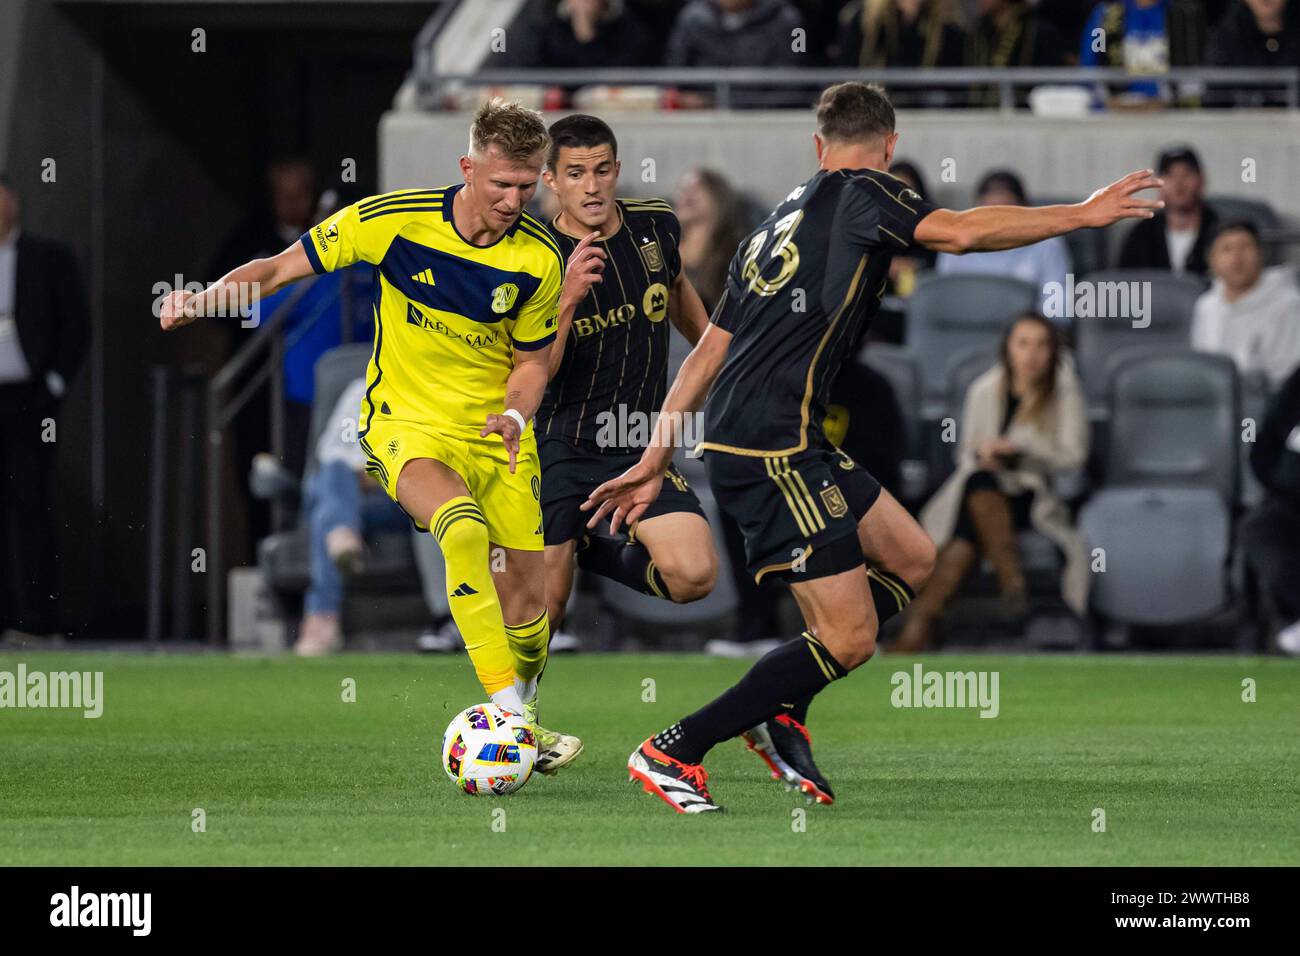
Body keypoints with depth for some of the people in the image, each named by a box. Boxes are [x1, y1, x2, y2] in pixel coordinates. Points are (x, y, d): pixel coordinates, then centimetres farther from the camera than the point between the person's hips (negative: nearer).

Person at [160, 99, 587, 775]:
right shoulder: (392, 219, -15)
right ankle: (508, 709, -32)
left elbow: (532, 360, 5)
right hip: (405, 421, -3)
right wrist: (200, 302, -20)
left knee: (524, 598, -1)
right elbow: (281, 268, -5)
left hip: (497, 436, 3)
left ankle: (521, 724, 29)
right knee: (463, 527, -33)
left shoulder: (539, 259, -9)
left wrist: (515, 415, -16)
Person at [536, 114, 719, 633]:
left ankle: (595, 552, 14)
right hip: (559, 447, -3)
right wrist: (568, 299, -34)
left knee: (694, 574, -17)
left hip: (640, 445, 3)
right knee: (544, 607, -4)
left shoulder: (656, 224, -2)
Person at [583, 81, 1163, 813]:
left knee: (911, 560, 17)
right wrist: (1084, 214, -15)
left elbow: (707, 353, 22)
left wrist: (655, 463, 24)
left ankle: (781, 713, 17)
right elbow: (959, 232, -21)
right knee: (849, 638, -8)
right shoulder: (860, 194, -3)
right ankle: (674, 752, -3)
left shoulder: (777, 223, 22)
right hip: (773, 448, -10)